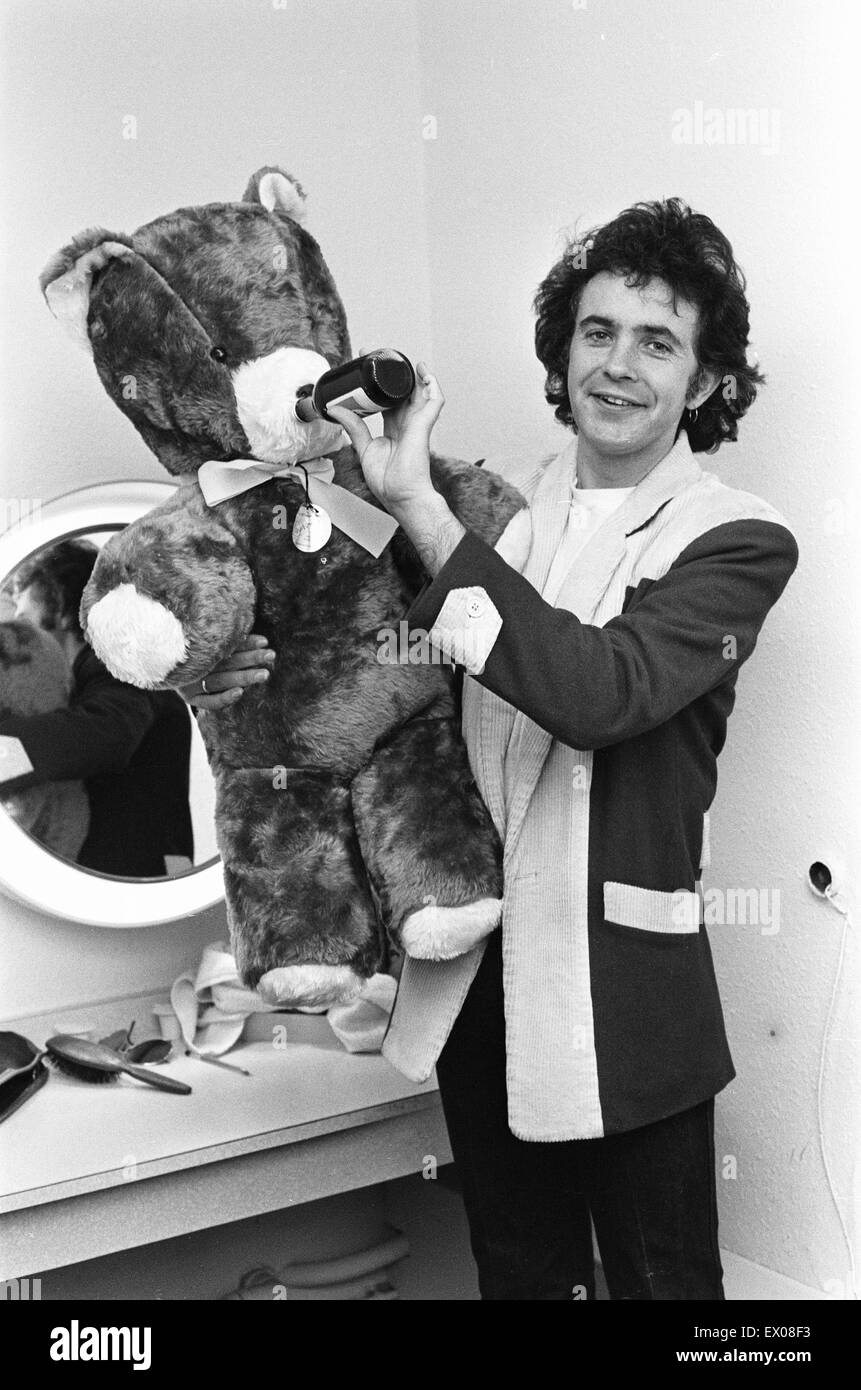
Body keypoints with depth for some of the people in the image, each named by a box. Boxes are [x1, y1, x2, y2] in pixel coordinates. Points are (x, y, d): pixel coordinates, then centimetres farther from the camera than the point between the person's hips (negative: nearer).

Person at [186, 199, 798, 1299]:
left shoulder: (737, 543, -9)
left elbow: (601, 690, -26)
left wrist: (417, 506, -26)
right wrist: (266, 657, -13)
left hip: (623, 988, -4)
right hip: (475, 967, 4)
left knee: (661, 1272, 12)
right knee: (518, 1270, 21)